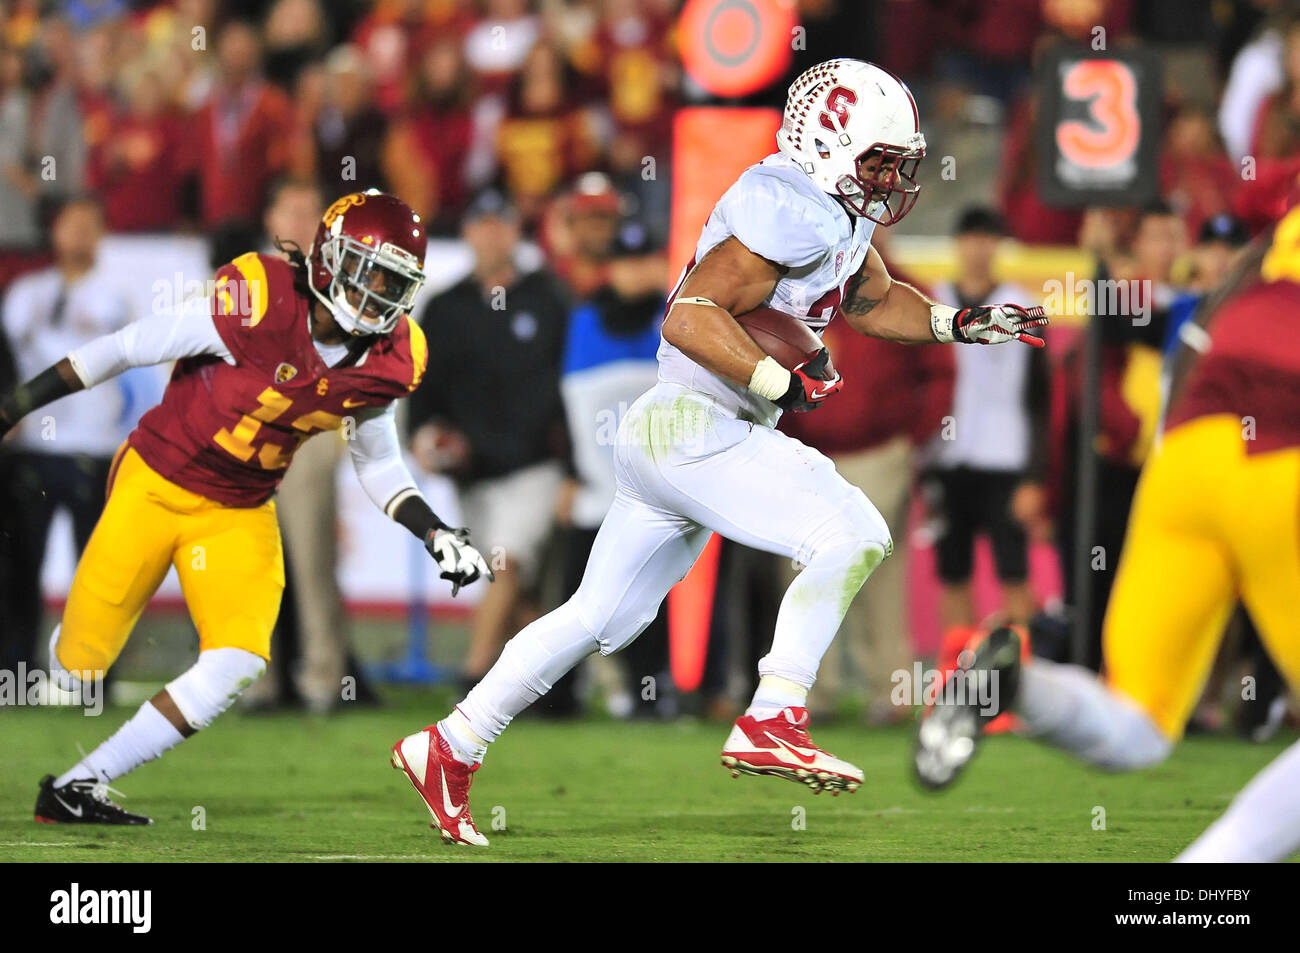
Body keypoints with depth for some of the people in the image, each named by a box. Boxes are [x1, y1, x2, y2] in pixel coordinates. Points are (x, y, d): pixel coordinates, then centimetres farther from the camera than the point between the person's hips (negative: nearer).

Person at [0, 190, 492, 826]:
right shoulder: (257, 305, -25)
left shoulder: (385, 362, -8)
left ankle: (77, 787, -5)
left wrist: (435, 533, -3)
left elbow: (377, 465, 11)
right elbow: (123, 350, -15)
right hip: (156, 484, -4)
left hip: (240, 514, 4)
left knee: (237, 664, -16)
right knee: (77, 663, -1)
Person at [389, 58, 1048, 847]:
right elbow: (691, 319, -24)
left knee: (602, 619, 18)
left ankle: (448, 750, 26)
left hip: (665, 431, 10)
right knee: (854, 535, -18)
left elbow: (872, 300, 31)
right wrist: (787, 383, -26)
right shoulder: (795, 214, -18)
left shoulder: (838, 212, 12)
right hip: (693, 430, -10)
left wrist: (961, 325, 18)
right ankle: (773, 722, -21)